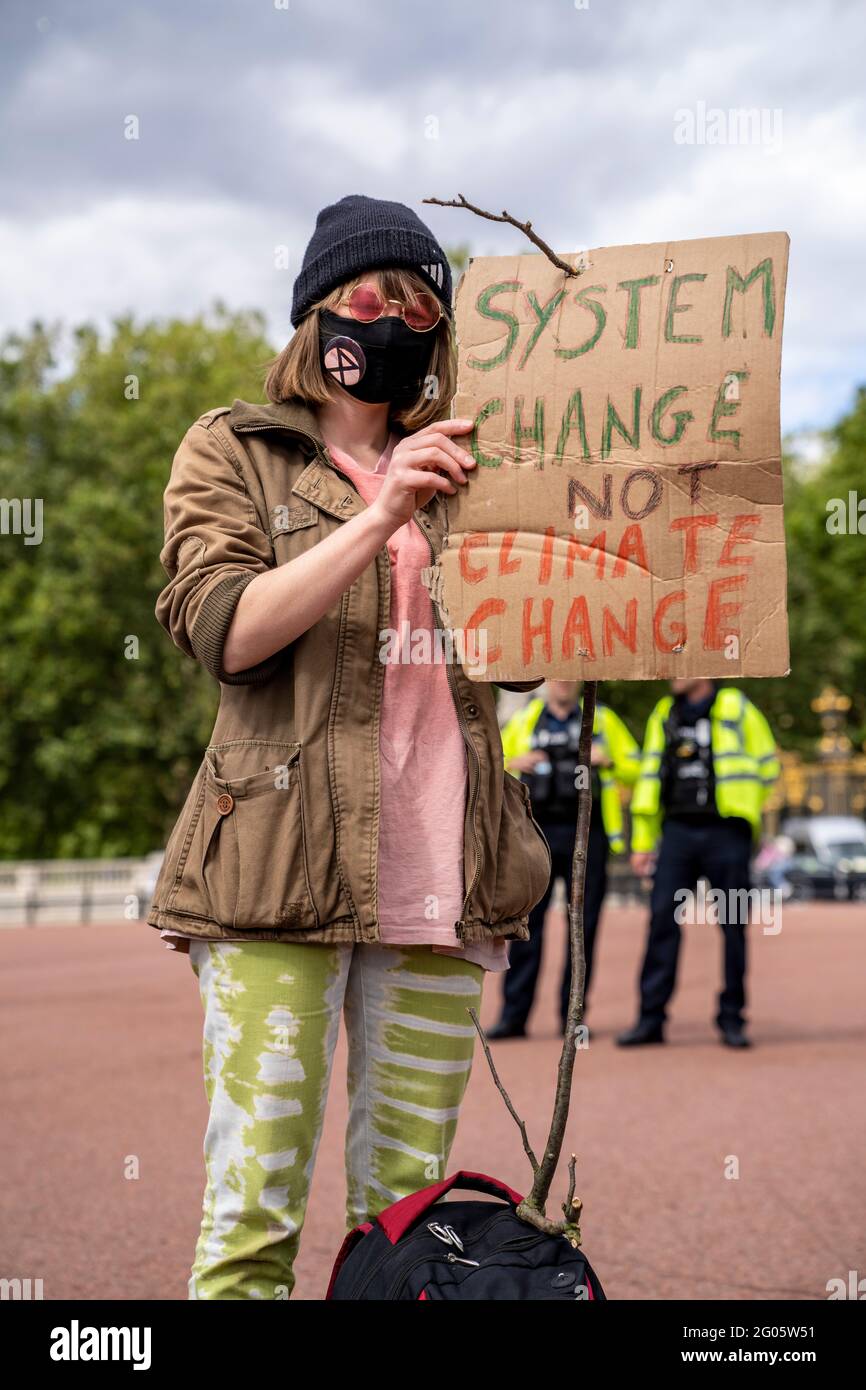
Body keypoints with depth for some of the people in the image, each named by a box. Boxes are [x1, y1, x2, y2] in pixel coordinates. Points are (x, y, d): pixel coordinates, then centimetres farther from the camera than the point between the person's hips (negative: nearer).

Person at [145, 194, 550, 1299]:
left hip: (436, 870, 4)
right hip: (285, 866, -4)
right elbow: (226, 631, -6)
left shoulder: (454, 472, 22)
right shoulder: (232, 451, 10)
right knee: (254, 1209, -7)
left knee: (409, 1205, 4)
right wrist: (378, 518, -15)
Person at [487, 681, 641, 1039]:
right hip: (537, 834, 0)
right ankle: (514, 1015, 0)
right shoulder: (523, 721, 13)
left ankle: (572, 1016, 8)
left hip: (586, 837, 0)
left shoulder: (603, 720, 11)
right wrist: (512, 765, -6)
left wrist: (607, 760, -10)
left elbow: (635, 770, 10)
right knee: (526, 925, -4)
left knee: (583, 926, 1)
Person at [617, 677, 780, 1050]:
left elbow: (768, 765, 8)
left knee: (733, 924, 2)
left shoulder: (737, 709, 1)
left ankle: (731, 1019, 11)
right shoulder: (664, 714, 12)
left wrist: (742, 809, 6)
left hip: (727, 836, -3)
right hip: (677, 832, 3)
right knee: (662, 919, -4)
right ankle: (651, 1018, -1)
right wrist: (642, 841, 11)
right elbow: (650, 776, 13)